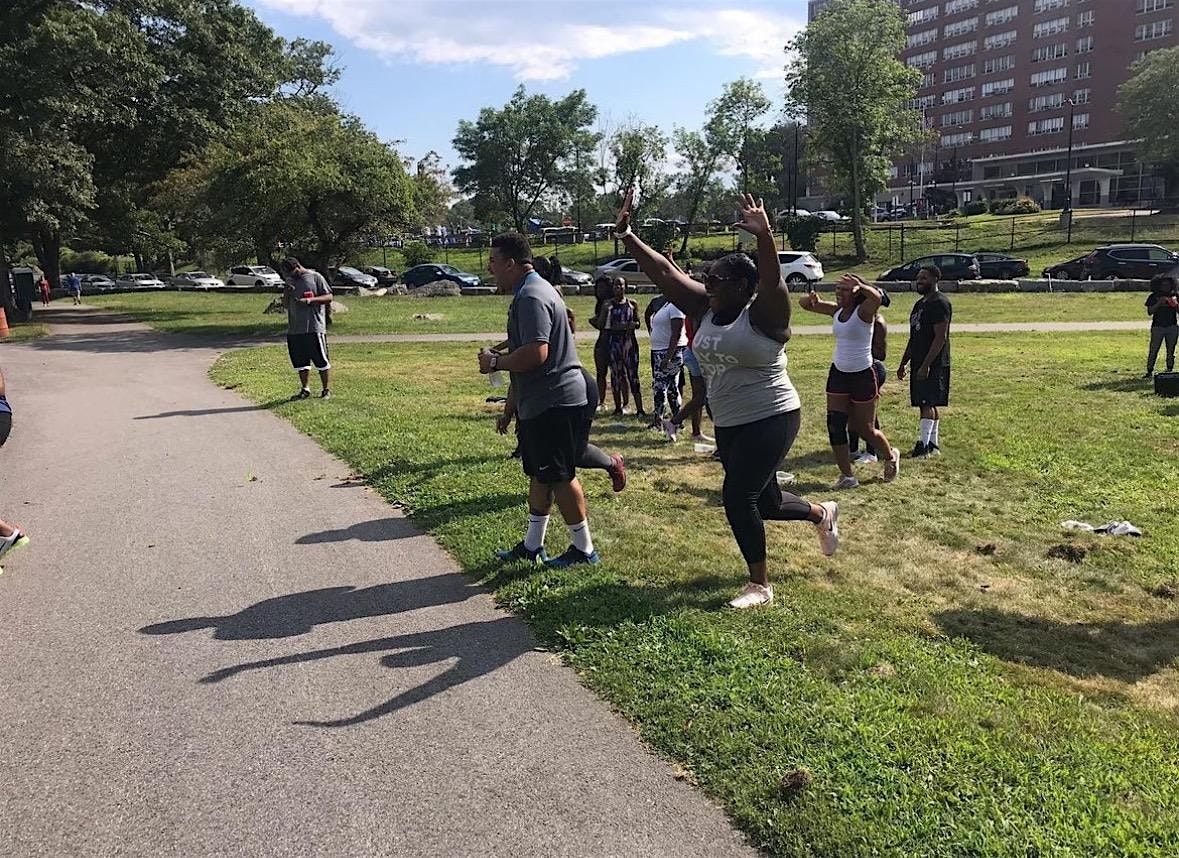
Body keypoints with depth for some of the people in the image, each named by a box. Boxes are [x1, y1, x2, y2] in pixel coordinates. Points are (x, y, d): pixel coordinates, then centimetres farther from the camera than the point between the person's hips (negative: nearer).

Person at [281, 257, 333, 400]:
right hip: (294, 329, 6)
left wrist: (311, 300, -18)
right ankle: (305, 389, 17)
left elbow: (329, 297, -5)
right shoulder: (290, 281, 16)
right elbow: (286, 304, 18)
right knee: (301, 361, 9)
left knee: (321, 361, -2)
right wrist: (287, 292, -2)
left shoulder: (315, 277, -1)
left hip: (314, 328, -6)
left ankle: (327, 390, 6)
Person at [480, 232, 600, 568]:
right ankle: (532, 546, 28)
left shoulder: (531, 297, -18)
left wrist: (495, 361, -13)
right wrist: (511, 404, 24)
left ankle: (583, 549, 13)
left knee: (559, 477, 0)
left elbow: (536, 354, -30)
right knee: (539, 476, 16)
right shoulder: (529, 291, 16)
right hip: (539, 403, 11)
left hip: (554, 403, -11)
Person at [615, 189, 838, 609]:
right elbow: (663, 271, -1)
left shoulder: (764, 314, -15)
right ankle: (822, 514, 50)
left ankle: (760, 586, 5)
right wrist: (625, 234, -6)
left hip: (771, 421, -8)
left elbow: (772, 279, -35)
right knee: (765, 501, 18)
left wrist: (765, 236, -52)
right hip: (729, 425, 8)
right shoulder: (707, 308, 2)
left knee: (737, 497, -13)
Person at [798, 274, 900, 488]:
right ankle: (847, 475, 8)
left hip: (863, 375, -6)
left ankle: (891, 455, 38)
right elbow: (803, 303, 8)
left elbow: (876, 297, -38)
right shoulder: (836, 310, 3)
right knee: (835, 425, -2)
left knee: (865, 428, 8)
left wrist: (860, 285, -59)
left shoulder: (864, 311, -14)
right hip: (838, 374, 6)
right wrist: (811, 298, -17)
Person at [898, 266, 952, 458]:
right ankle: (933, 444, 17)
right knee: (928, 404, 11)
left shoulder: (940, 303, -13)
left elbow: (940, 338, -19)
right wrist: (903, 363, 21)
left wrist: (926, 365, -23)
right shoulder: (920, 304, 18)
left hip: (934, 364, -10)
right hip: (919, 363, 10)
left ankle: (923, 444, -10)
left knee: (927, 404, -11)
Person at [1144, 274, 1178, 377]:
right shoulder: (1153, 297, 2)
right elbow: (1149, 312, -5)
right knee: (1153, 350, -6)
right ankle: (1150, 371, -3)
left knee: (1171, 350, 5)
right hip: (1158, 327, -2)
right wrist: (1159, 303, -17)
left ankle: (1170, 370, 12)